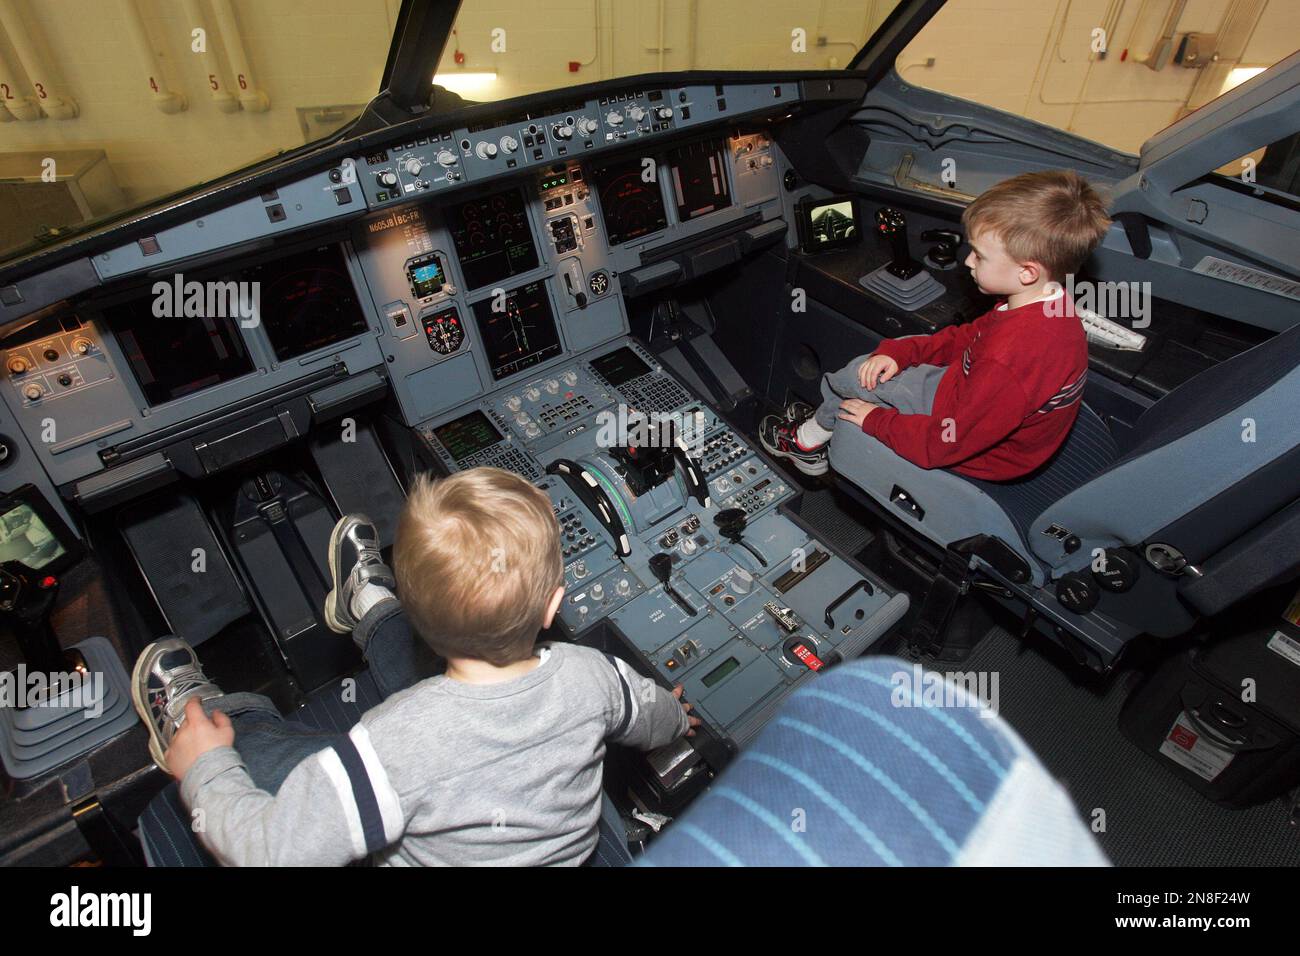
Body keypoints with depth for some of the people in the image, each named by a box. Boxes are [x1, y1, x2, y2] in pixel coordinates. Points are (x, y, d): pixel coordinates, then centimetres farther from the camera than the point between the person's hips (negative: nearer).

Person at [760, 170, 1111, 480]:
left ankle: (809, 438, 20)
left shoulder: (1010, 361, -40)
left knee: (858, 376, -8)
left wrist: (875, 420, -16)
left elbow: (943, 443, -31)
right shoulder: (1050, 303, -9)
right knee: (889, 358, 12)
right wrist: (898, 351, -6)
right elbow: (968, 337, 6)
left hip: (978, 455, -9)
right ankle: (826, 419, 22)